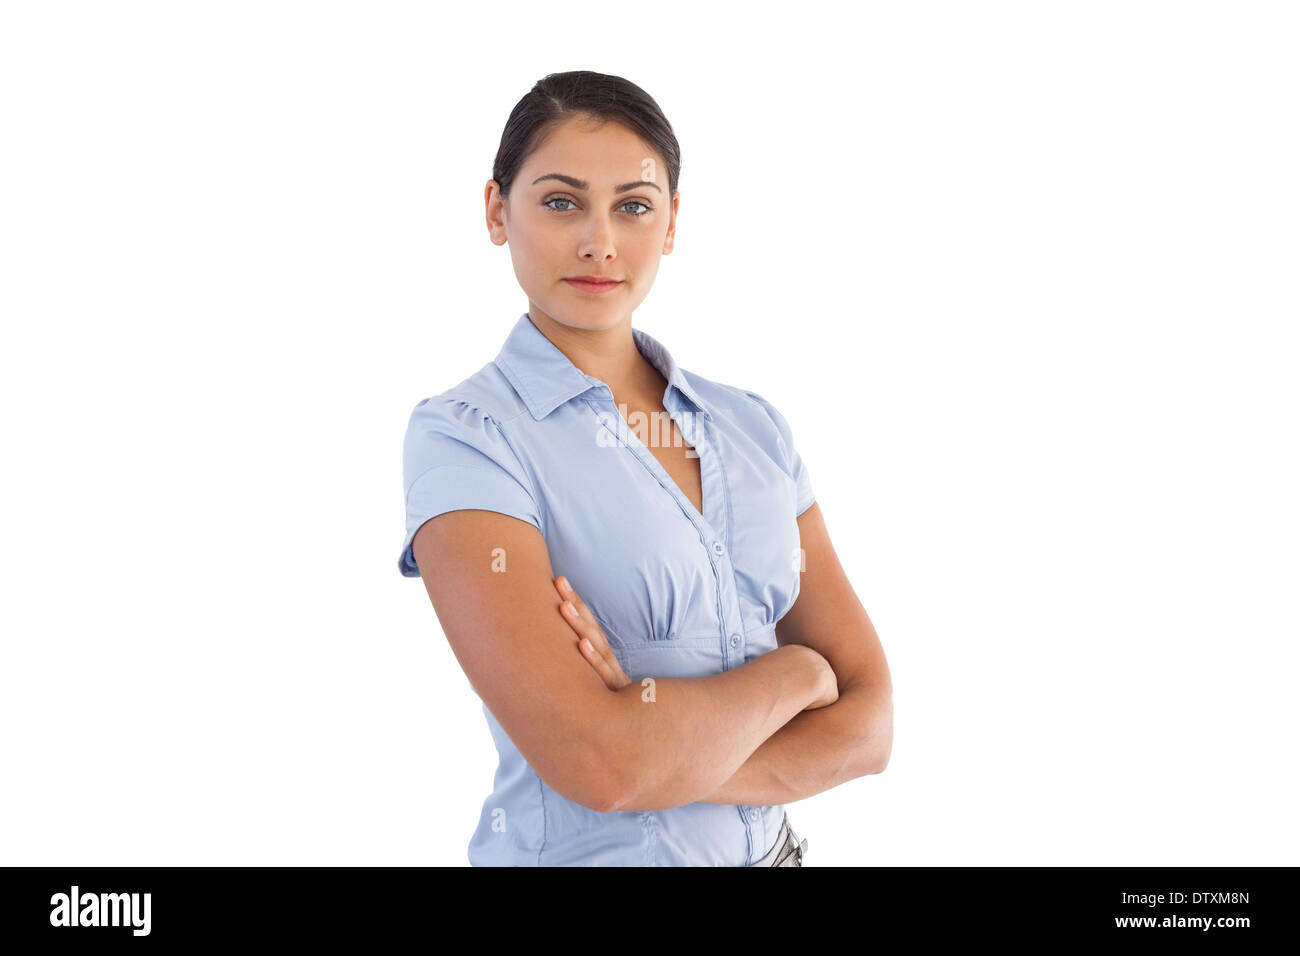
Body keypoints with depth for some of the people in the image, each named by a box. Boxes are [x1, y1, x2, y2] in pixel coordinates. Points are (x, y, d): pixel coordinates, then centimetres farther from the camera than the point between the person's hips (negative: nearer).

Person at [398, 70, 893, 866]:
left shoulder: (753, 426, -2)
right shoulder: (463, 436, -17)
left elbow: (868, 722, -6)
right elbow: (599, 762, -27)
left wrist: (664, 742, -21)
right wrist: (793, 672, -12)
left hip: (770, 846, 4)